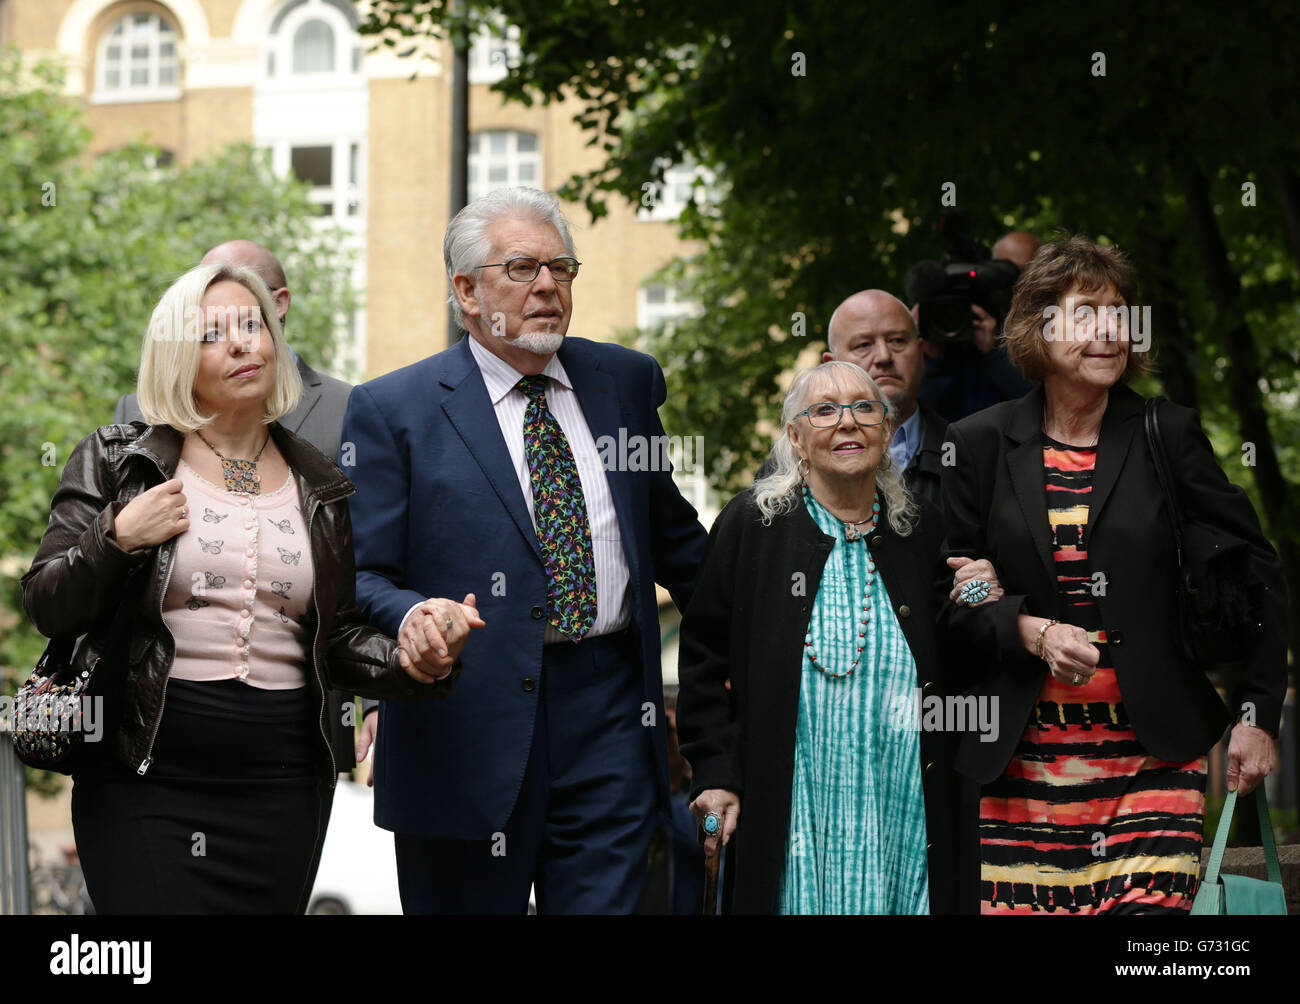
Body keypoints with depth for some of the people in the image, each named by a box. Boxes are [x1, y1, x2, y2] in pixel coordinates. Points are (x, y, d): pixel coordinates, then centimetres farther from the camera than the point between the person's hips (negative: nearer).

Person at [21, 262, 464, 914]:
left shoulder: (322, 490, 11)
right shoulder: (117, 463, 4)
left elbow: (338, 640, 9)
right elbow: (47, 610, 1)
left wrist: (411, 663, -11)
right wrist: (118, 539, -15)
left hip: (283, 784, 3)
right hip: (145, 779, -3)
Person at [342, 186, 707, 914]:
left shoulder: (627, 381, 14)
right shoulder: (393, 411, 0)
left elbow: (671, 532, 24)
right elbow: (360, 576, -4)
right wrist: (413, 619, -24)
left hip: (608, 717, 3)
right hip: (468, 732, -3)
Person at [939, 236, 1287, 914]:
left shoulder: (1170, 437, 6)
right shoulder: (978, 445, 6)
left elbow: (1254, 576, 10)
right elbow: (948, 599, 7)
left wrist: (1257, 714, 6)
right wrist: (1030, 629, -12)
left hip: (1154, 749, 0)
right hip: (1023, 754, 1)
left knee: (1150, 904, -15)